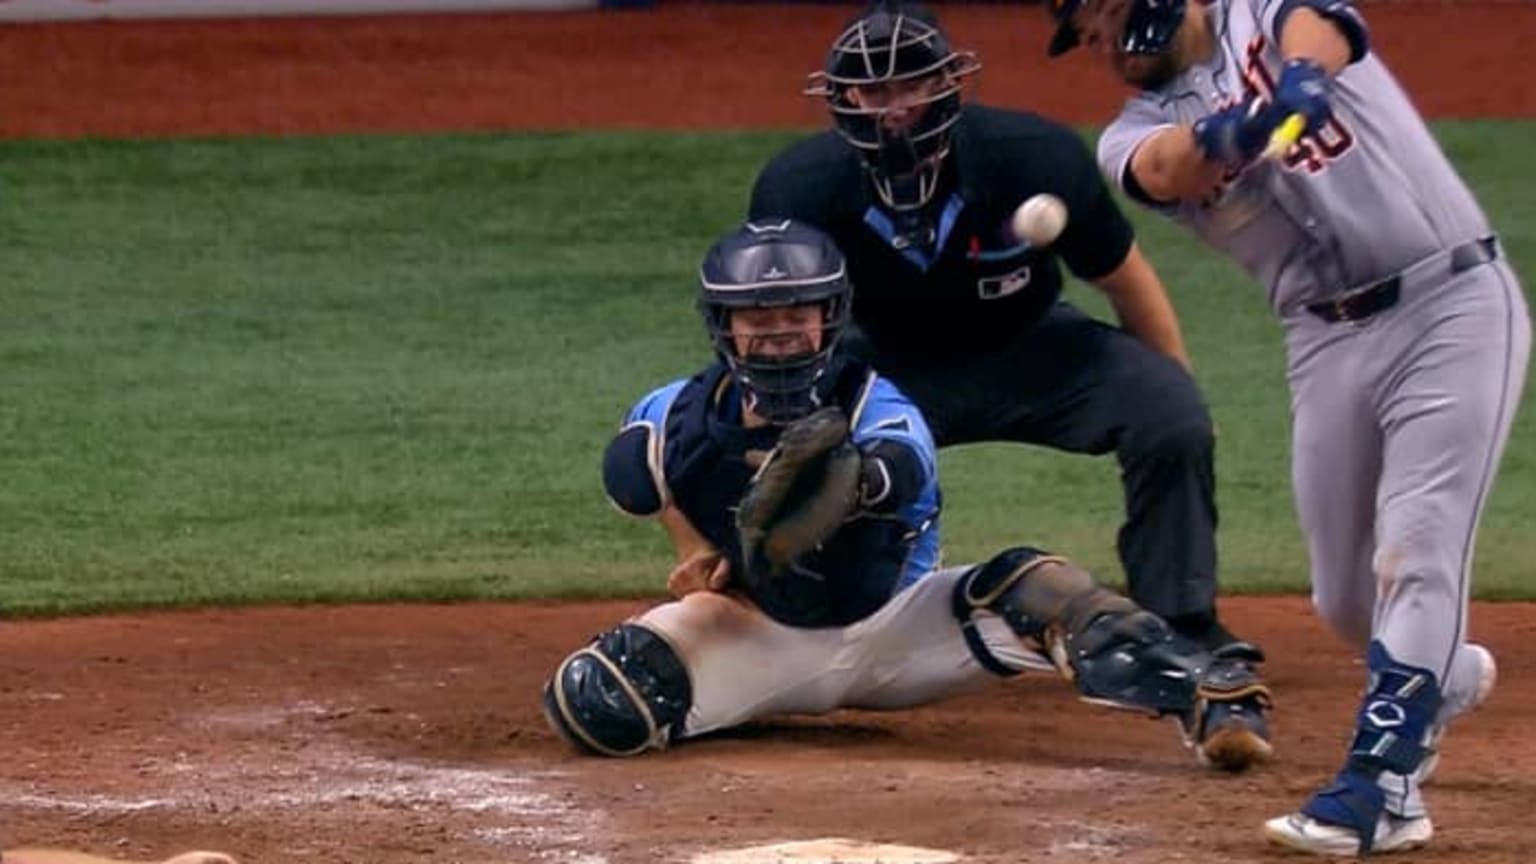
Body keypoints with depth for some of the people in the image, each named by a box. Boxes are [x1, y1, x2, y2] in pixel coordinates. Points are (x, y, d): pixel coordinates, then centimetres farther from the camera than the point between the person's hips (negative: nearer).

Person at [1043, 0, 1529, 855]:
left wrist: (1303, 79, -48)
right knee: (1346, 598, 10)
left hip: (1456, 303, -5)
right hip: (1330, 342, 5)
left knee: (1417, 553, -16)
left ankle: (1382, 783, -18)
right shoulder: (1139, 133, 6)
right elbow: (1168, 169, -19)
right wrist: (1227, 133, -43)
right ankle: (1445, 675, 40)